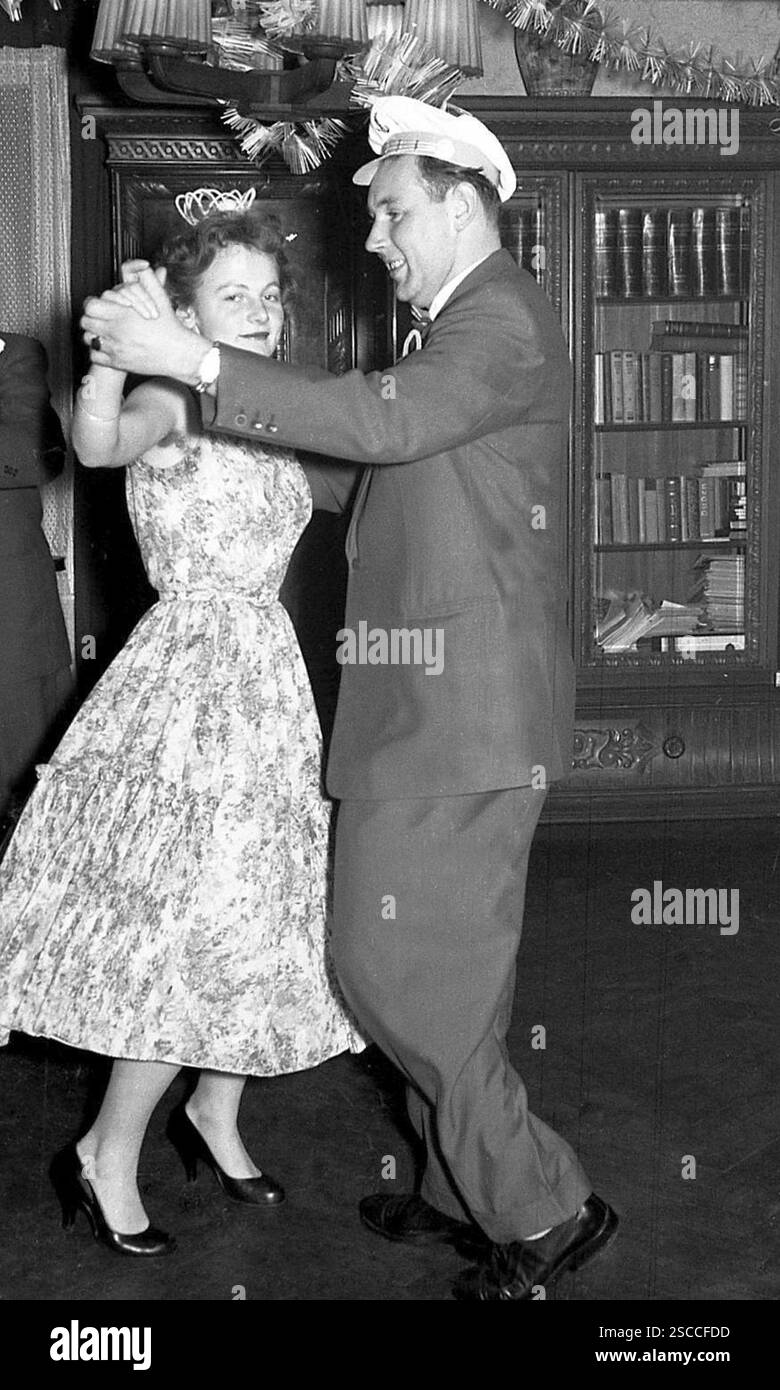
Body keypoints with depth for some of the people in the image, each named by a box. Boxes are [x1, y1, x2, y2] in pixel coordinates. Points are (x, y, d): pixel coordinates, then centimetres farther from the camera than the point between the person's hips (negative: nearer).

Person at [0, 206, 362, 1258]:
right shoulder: (172, 401, -11)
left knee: (255, 918, 13)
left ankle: (213, 1116, 31)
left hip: (265, 683, 8)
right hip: (190, 673, -8)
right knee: (204, 933, -9)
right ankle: (106, 1157, 6)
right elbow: (99, 443, -36)